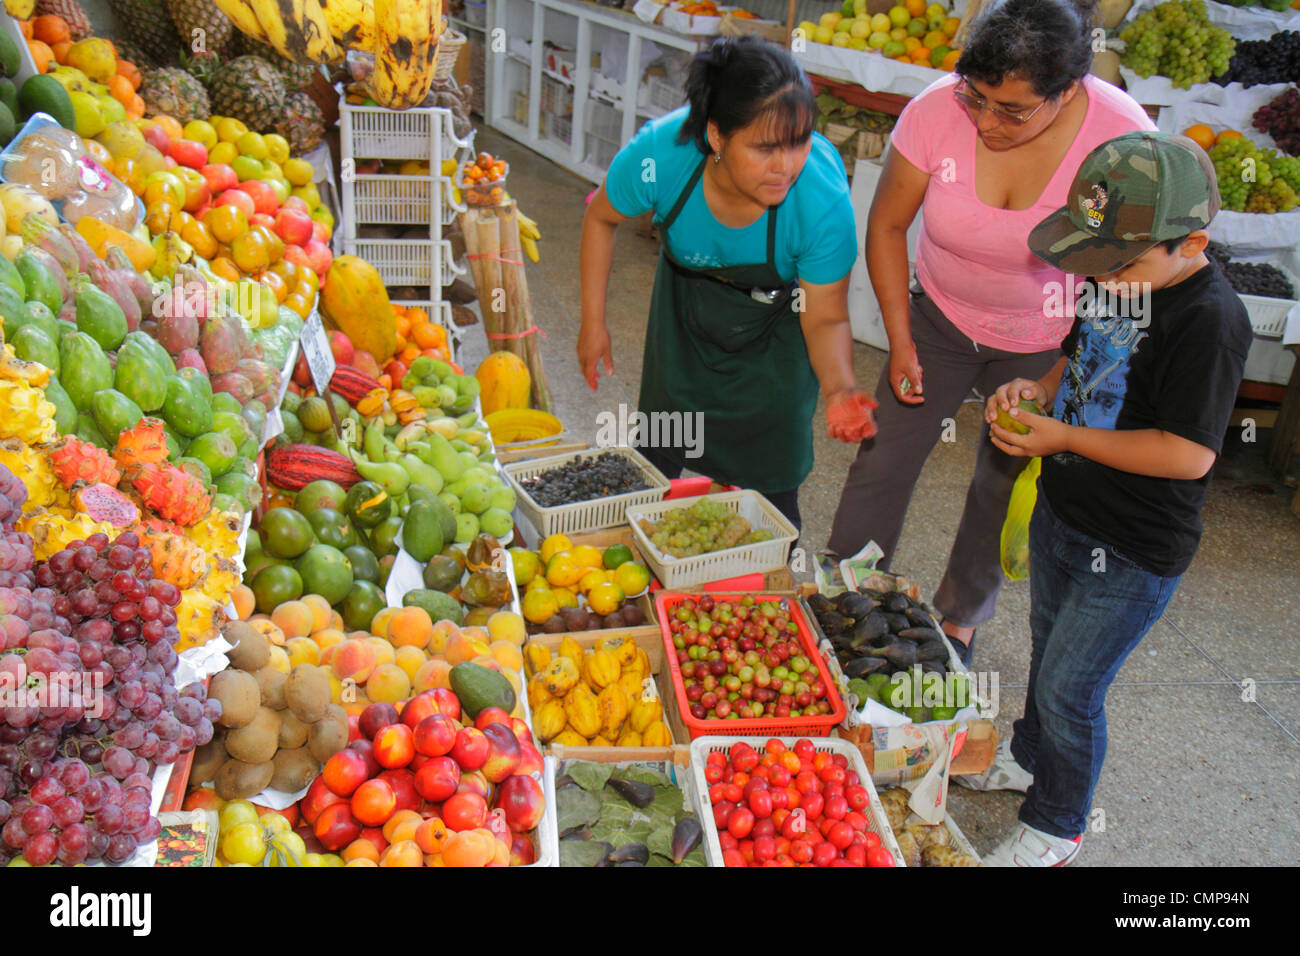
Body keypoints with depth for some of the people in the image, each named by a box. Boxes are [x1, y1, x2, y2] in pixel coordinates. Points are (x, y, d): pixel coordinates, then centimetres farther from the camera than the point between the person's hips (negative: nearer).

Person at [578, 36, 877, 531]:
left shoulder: (823, 201, -38)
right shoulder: (659, 156, -36)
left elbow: (826, 317, -23)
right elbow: (601, 217, -12)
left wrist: (839, 388, -43)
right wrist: (593, 321, -8)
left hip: (776, 319, -2)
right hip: (686, 290, 2)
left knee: (766, 483, -3)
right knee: (657, 456, 17)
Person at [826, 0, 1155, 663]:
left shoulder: (1124, 140, -27)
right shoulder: (939, 111, -24)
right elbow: (887, 225, -8)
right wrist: (900, 342, -9)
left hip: (1048, 344, -1)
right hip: (941, 316, 1)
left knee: (1005, 485, 11)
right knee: (883, 459, 4)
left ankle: (959, 619, 37)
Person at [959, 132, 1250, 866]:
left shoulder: (1211, 321, -28)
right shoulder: (1118, 277, -4)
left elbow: (1189, 454, -28)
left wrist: (1065, 437, -27)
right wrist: (1039, 387, -7)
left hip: (1133, 554, -8)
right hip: (1065, 507, 8)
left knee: (1069, 687, 6)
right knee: (1049, 647, 27)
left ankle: (1056, 827, 32)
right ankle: (1029, 757, 53)